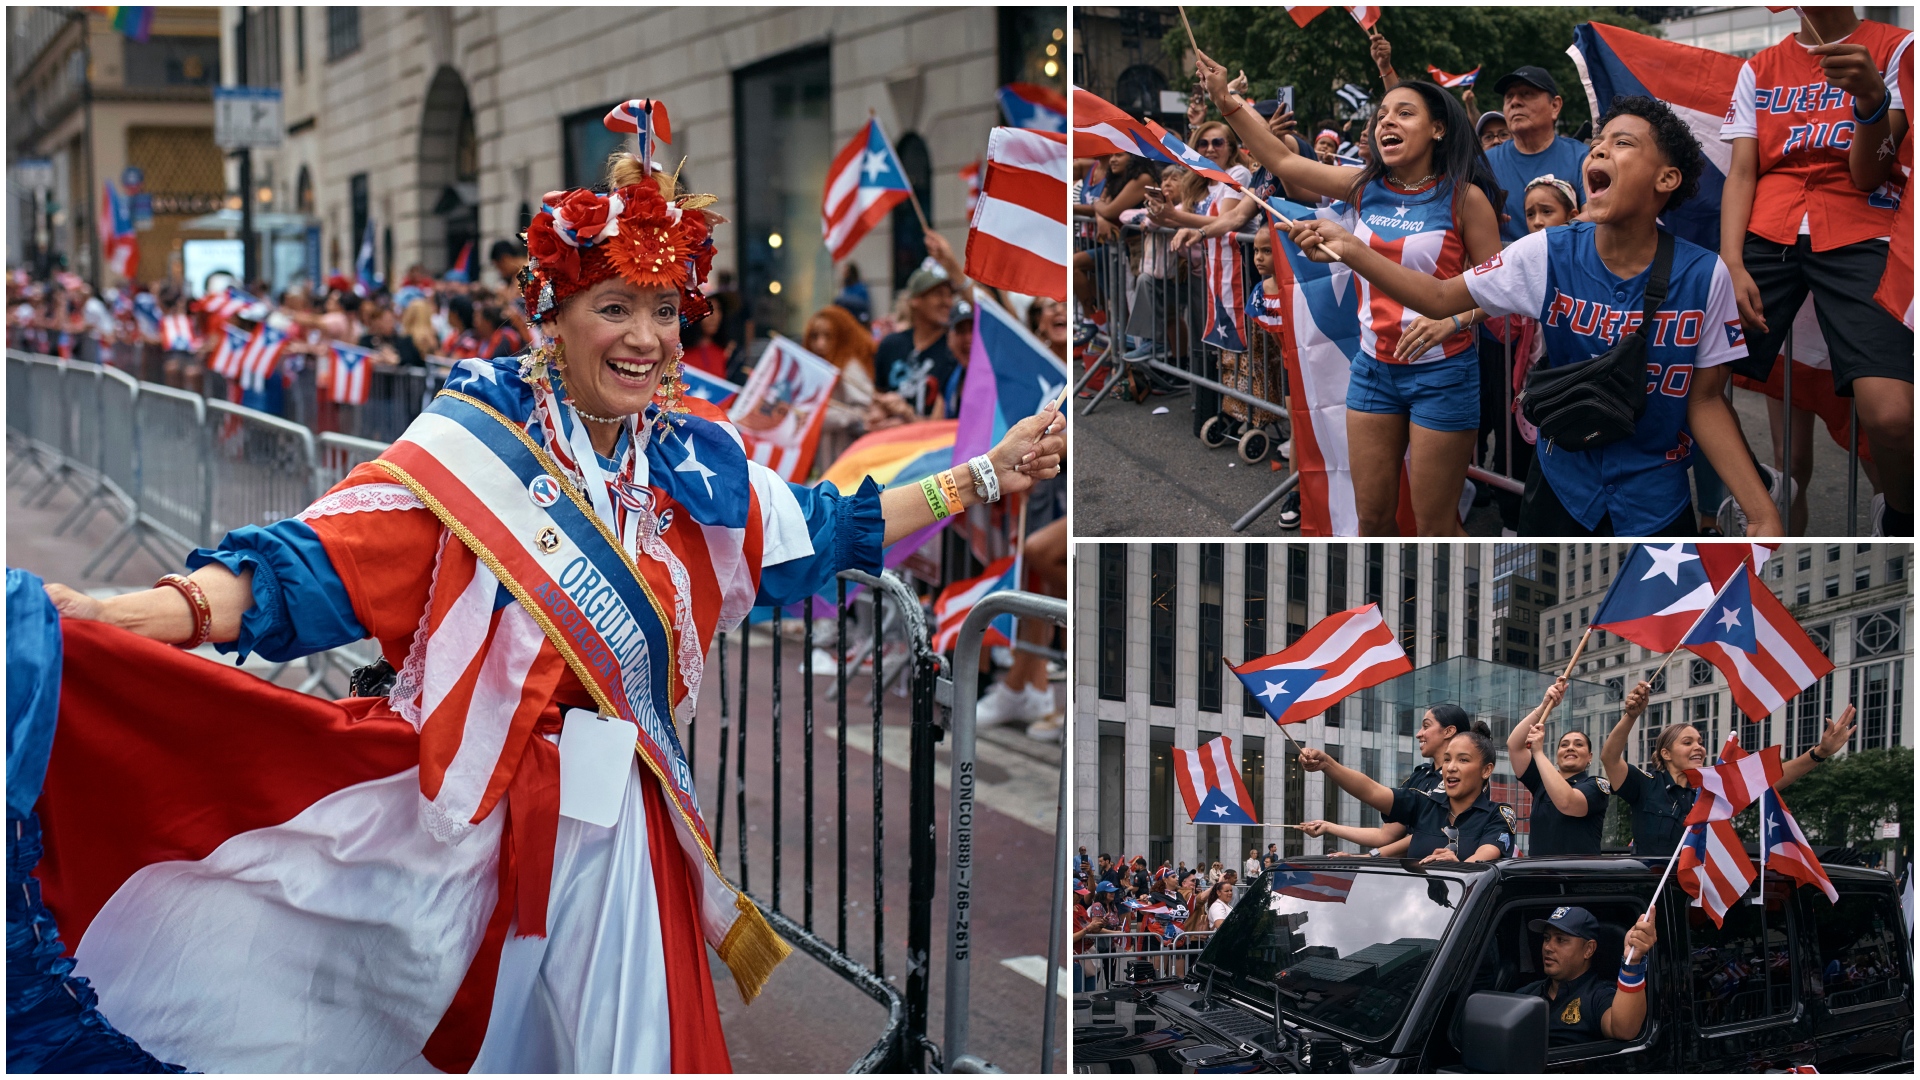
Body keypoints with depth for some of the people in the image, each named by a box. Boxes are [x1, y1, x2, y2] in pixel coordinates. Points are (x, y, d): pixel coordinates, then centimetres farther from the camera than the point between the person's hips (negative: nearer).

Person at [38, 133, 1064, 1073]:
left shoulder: (698, 463, 5)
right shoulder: (475, 448, -10)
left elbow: (825, 529, 20)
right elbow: (315, 565, -18)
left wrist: (988, 474, 21)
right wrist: (119, 617, -32)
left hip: (619, 828, 5)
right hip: (470, 816, -4)